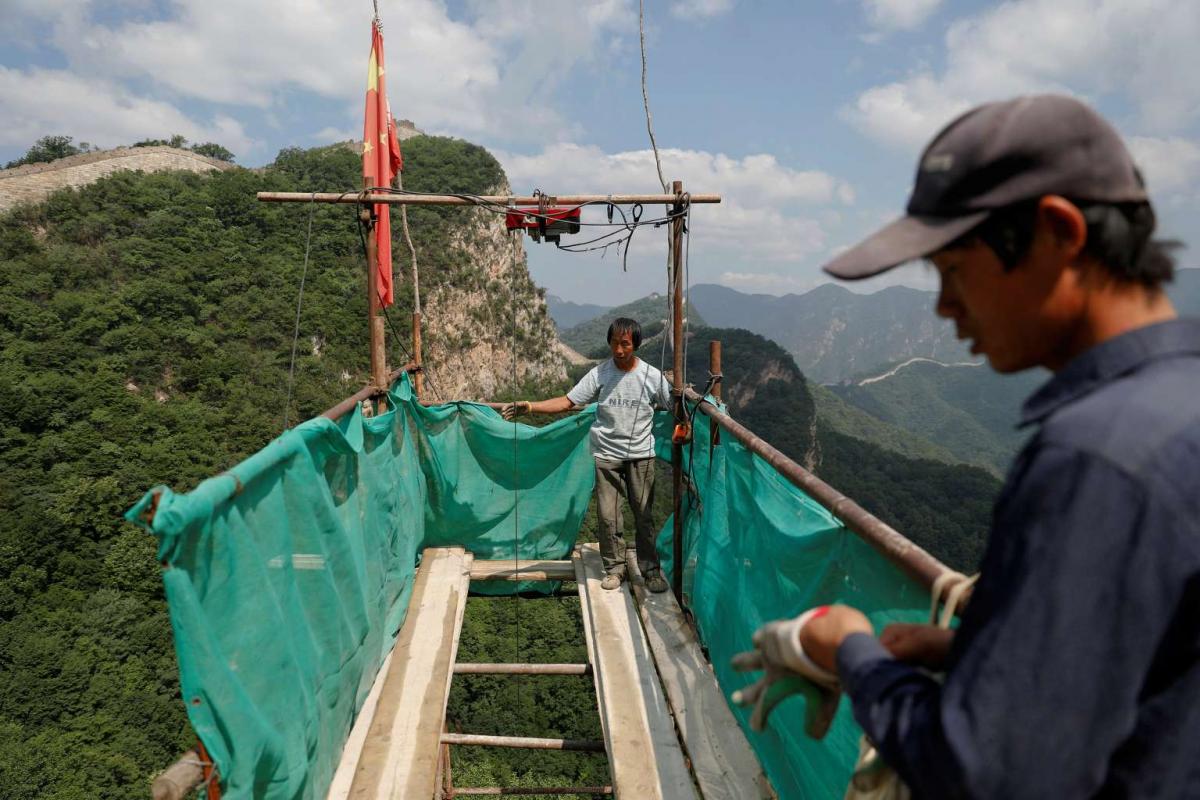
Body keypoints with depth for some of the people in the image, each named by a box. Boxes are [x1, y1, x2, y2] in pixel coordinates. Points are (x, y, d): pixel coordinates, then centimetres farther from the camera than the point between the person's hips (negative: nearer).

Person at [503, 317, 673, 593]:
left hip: (640, 455, 0)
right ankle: (614, 568, 21)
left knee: (644, 515, 4)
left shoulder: (652, 376, -5)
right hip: (607, 454, 0)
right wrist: (529, 407, -17)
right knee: (607, 515, 2)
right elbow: (568, 401, -8)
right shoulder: (599, 373, -6)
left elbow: (674, 407, 6)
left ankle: (651, 570, 20)